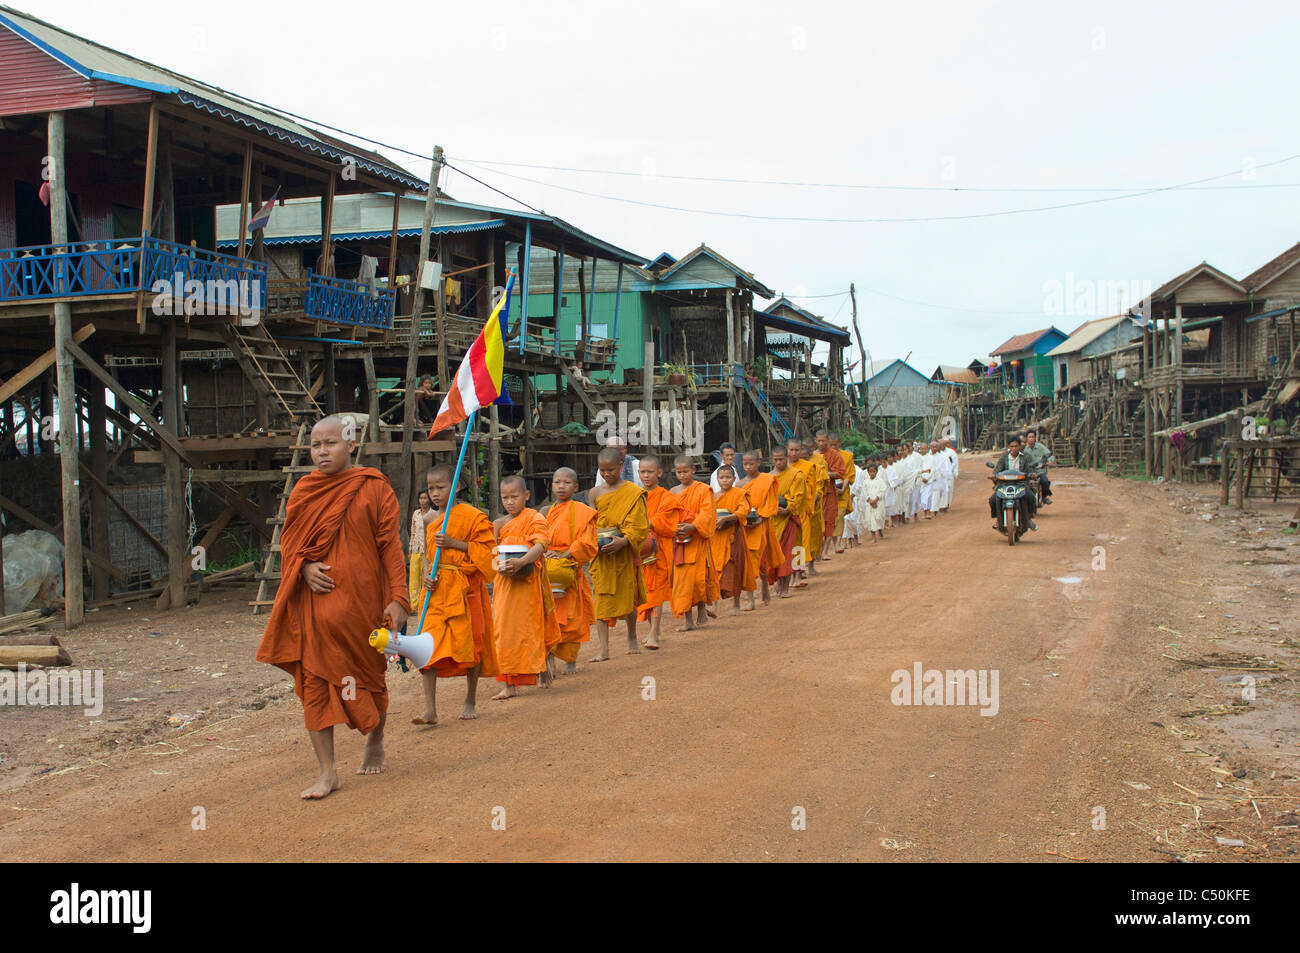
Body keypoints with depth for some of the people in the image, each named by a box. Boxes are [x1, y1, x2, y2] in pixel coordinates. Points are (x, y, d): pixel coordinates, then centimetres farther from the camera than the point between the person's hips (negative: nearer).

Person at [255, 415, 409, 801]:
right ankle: (327, 771, 5)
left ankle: (375, 741, 38)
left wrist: (398, 598, -9)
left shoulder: (374, 487, -1)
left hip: (361, 601, -2)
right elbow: (288, 541, 14)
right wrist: (305, 567, -7)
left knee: (367, 675, 11)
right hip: (314, 602, 3)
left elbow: (391, 545, -3)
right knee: (313, 682, -2)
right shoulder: (303, 490, 8)